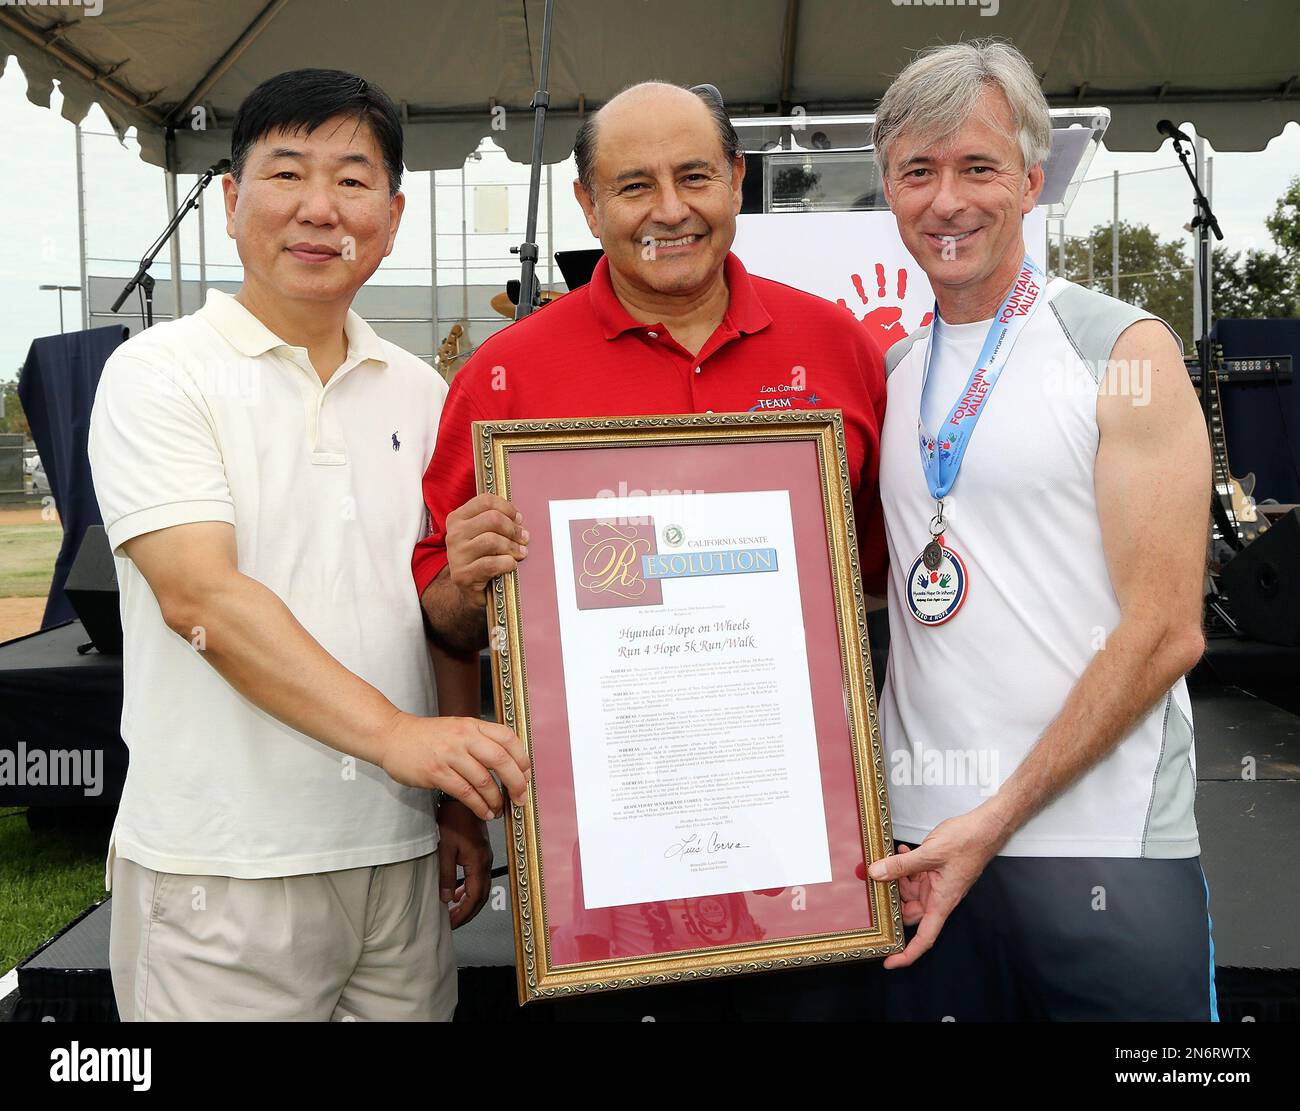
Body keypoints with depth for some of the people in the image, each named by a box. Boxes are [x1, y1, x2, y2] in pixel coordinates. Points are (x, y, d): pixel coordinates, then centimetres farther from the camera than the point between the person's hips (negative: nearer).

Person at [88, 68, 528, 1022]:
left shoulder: (420, 392, 9)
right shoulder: (161, 374, -5)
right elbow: (201, 595, -18)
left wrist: (462, 803, 10)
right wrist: (394, 735, -26)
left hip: (401, 854, 5)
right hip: (221, 870, -4)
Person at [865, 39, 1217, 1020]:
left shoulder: (1126, 351, -5)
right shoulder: (890, 374, 10)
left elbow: (1165, 632, -11)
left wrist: (998, 817, -13)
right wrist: (888, 825, 2)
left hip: (1102, 847, -4)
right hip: (917, 844, 4)